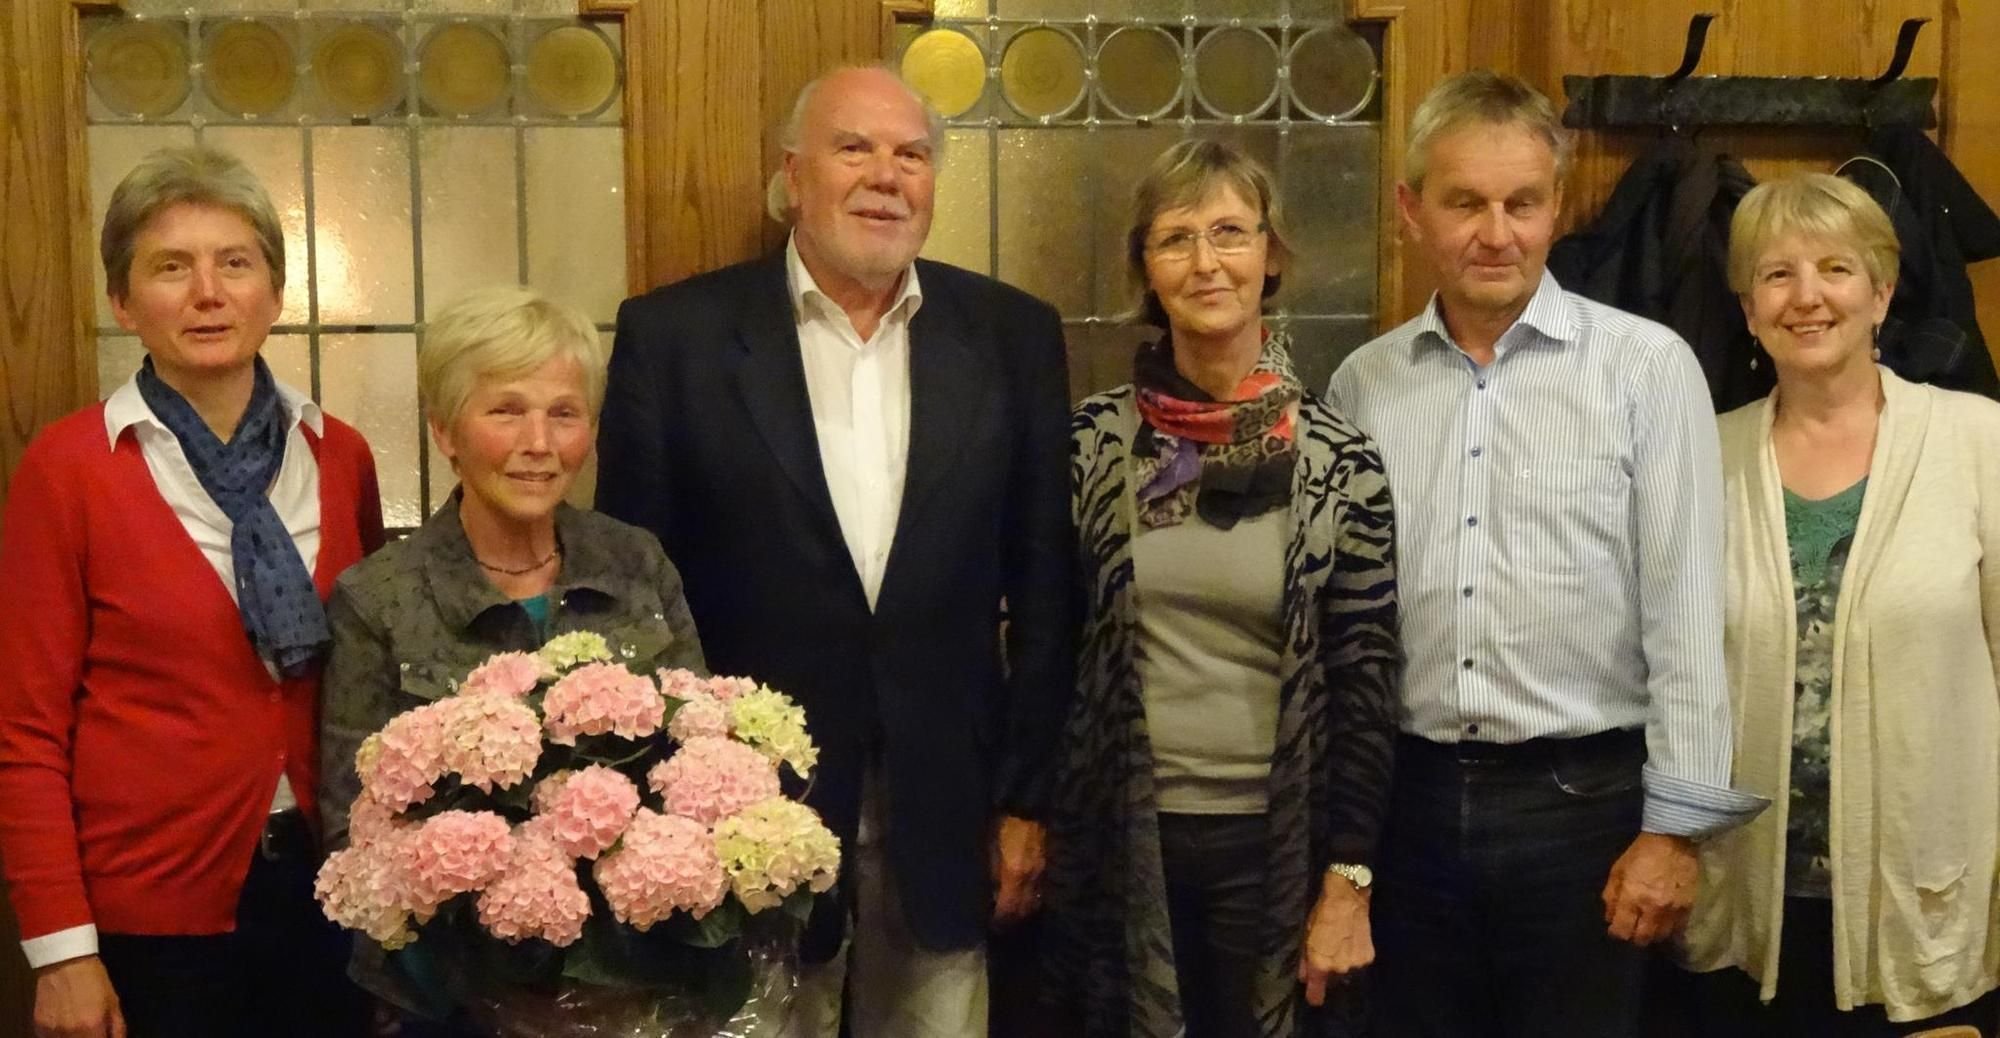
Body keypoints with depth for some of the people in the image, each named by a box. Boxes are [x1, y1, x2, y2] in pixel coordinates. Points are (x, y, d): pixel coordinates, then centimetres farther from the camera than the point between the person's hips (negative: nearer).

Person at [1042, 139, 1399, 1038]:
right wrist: (1030, 819, 2)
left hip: (1276, 843, 0)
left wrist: (1349, 880, -5)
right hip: (1121, 837, 1)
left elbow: (1365, 680, -3)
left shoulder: (1339, 459, -6)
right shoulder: (1091, 441, -3)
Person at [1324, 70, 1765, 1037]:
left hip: (1584, 795, -3)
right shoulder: (1360, 383, 5)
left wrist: (1673, 826, -8)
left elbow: (1685, 610, -7)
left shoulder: (1648, 367, -6)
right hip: (1405, 796, 3)